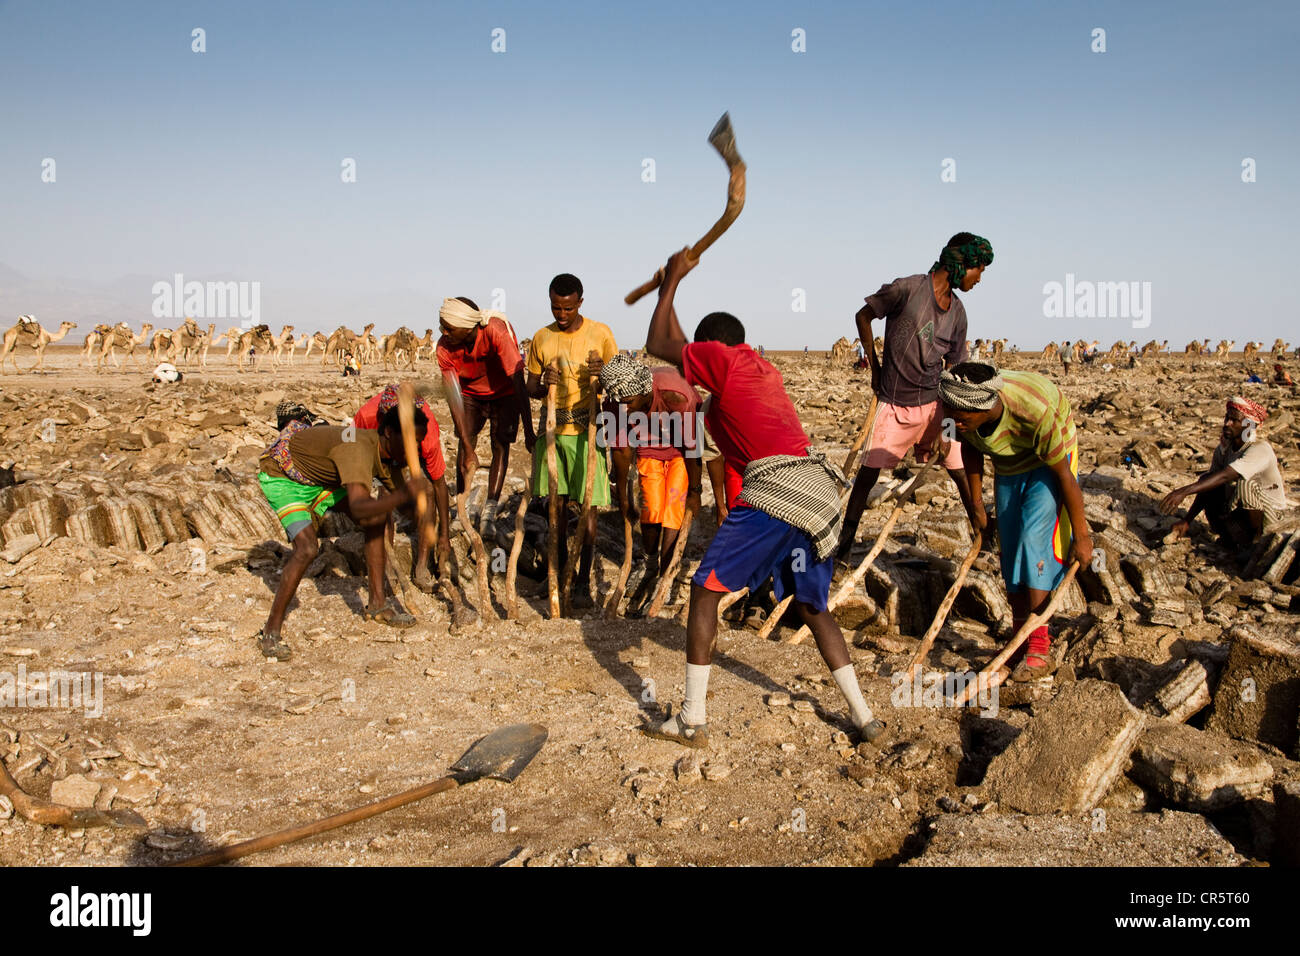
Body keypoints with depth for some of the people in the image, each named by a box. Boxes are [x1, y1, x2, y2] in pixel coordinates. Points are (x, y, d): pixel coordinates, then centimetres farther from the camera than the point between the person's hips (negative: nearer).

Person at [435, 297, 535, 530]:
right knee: (465, 443, -6)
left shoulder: (495, 331, -39)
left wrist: (529, 432, -36)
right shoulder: (444, 348, -27)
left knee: (500, 445, -8)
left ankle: (488, 514, -7)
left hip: (504, 392, -2)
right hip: (471, 392, 2)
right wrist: (468, 451, -28)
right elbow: (455, 398, -26)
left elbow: (518, 382, -36)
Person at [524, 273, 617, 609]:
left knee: (588, 506, -4)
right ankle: (560, 570, 24)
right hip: (551, 428, 3)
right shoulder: (541, 338, 6)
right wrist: (544, 383, -13)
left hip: (586, 430, -3)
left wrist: (603, 373, -18)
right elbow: (531, 389, 11)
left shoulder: (600, 333, -1)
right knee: (556, 503, 7)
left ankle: (584, 582, 4)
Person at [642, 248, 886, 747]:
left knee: (705, 590, 2)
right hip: (819, 490, 9)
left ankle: (692, 720, 3)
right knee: (812, 607, 20)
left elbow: (658, 346, 13)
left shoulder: (724, 358, 4)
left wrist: (672, 280, 23)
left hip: (774, 490, -8)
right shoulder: (762, 369, 27)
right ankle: (864, 717, 21)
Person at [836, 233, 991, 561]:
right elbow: (863, 316, 0)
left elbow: (953, 367, 11)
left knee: (961, 471, 3)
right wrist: (875, 368, 3)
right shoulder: (907, 289, -12)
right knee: (869, 470, -1)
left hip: (935, 402, 4)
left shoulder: (957, 312, 6)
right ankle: (846, 537, 14)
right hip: (895, 402, -4)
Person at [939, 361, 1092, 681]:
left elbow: (1064, 475, -28)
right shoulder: (962, 407, -25)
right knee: (1011, 548, 4)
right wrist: (976, 501, 6)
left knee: (1034, 538, -20)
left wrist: (1081, 535, -19)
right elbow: (970, 447, -1)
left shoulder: (1036, 412, -40)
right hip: (1008, 465, 6)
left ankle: (1039, 647, -16)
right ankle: (1021, 640, 14)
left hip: (1048, 462, -5)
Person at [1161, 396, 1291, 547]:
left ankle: (1255, 538, -13)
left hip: (1267, 514, -6)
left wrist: (1184, 491, -51)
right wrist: (1187, 520, -16)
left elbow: (1225, 476, -41)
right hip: (1237, 507, 6)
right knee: (1205, 481, -14)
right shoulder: (1224, 447, -4)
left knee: (1245, 483, -33)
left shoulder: (1260, 450, -27)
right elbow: (1207, 480, -6)